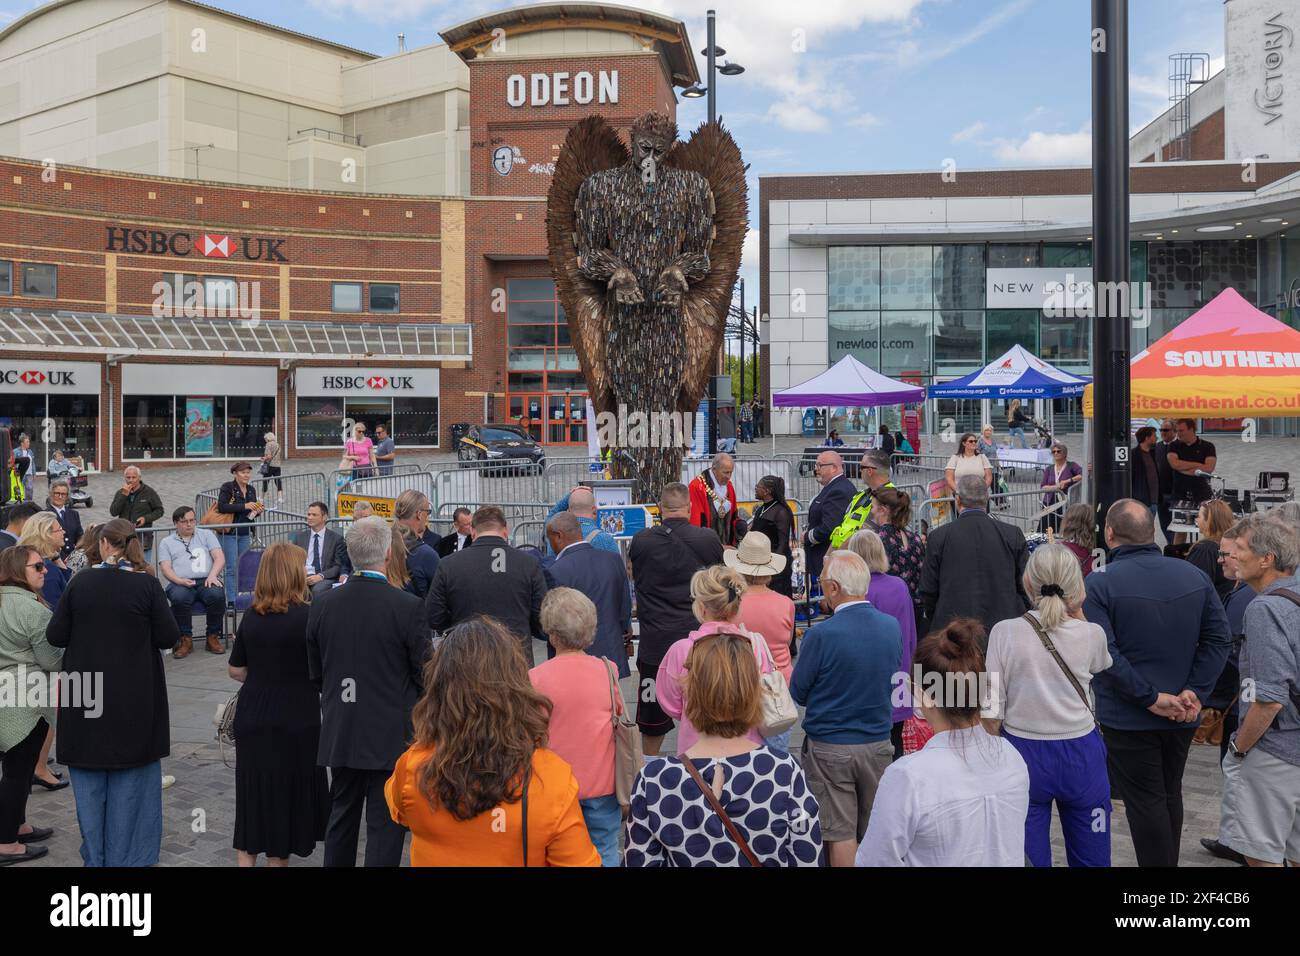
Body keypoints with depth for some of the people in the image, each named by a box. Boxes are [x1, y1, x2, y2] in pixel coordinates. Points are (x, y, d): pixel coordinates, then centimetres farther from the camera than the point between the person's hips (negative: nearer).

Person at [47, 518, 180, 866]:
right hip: (134, 699, -2)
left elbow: (55, 636, -4)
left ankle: (94, 855, 23)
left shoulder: (80, 582, -7)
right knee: (130, 779, 10)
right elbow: (169, 637, -10)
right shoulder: (147, 584, -12)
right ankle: (126, 855, 14)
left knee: (90, 781, 15)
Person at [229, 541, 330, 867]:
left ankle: (247, 856, 24)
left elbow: (236, 670, 7)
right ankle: (278, 855, 19)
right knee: (287, 793, 10)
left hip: (252, 720, 4)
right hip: (295, 722, -4)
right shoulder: (307, 616, -15)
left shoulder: (251, 616, -1)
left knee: (254, 790, 16)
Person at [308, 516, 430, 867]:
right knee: (385, 825, 5)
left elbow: (315, 674, 7)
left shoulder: (322, 605, -3)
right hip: (391, 733, -4)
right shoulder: (408, 606, -16)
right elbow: (423, 673, -9)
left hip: (339, 733, 5)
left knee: (341, 816, 21)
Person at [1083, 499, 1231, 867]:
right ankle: (1168, 861, 35)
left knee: (1145, 803, 4)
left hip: (1128, 718, -5)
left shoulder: (1098, 584, -16)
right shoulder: (1194, 575, -1)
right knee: (1170, 796, 21)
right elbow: (1218, 638, -2)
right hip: (1182, 716, 5)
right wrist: (1195, 692, -6)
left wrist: (1150, 697, -17)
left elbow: (1104, 653, -23)